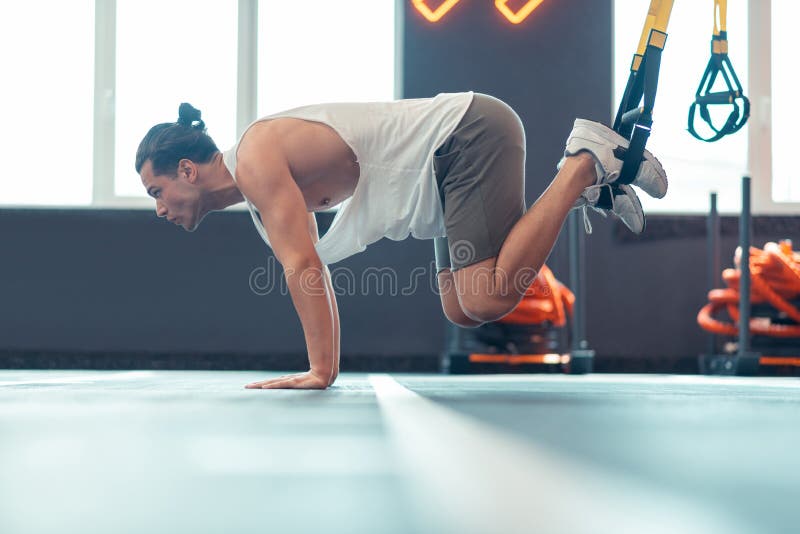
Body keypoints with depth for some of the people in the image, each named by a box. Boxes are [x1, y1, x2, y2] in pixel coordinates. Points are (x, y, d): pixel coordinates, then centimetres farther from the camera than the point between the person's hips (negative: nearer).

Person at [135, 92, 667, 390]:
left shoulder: (256, 159, -15)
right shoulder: (266, 181, 15)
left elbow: (304, 268, -21)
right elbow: (316, 272, 23)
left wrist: (321, 371, -17)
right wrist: (327, 364, 21)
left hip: (471, 136, -10)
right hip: (458, 157, 10)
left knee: (487, 297, -20)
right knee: (463, 311, 10)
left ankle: (585, 164, -7)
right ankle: (586, 184, 16)